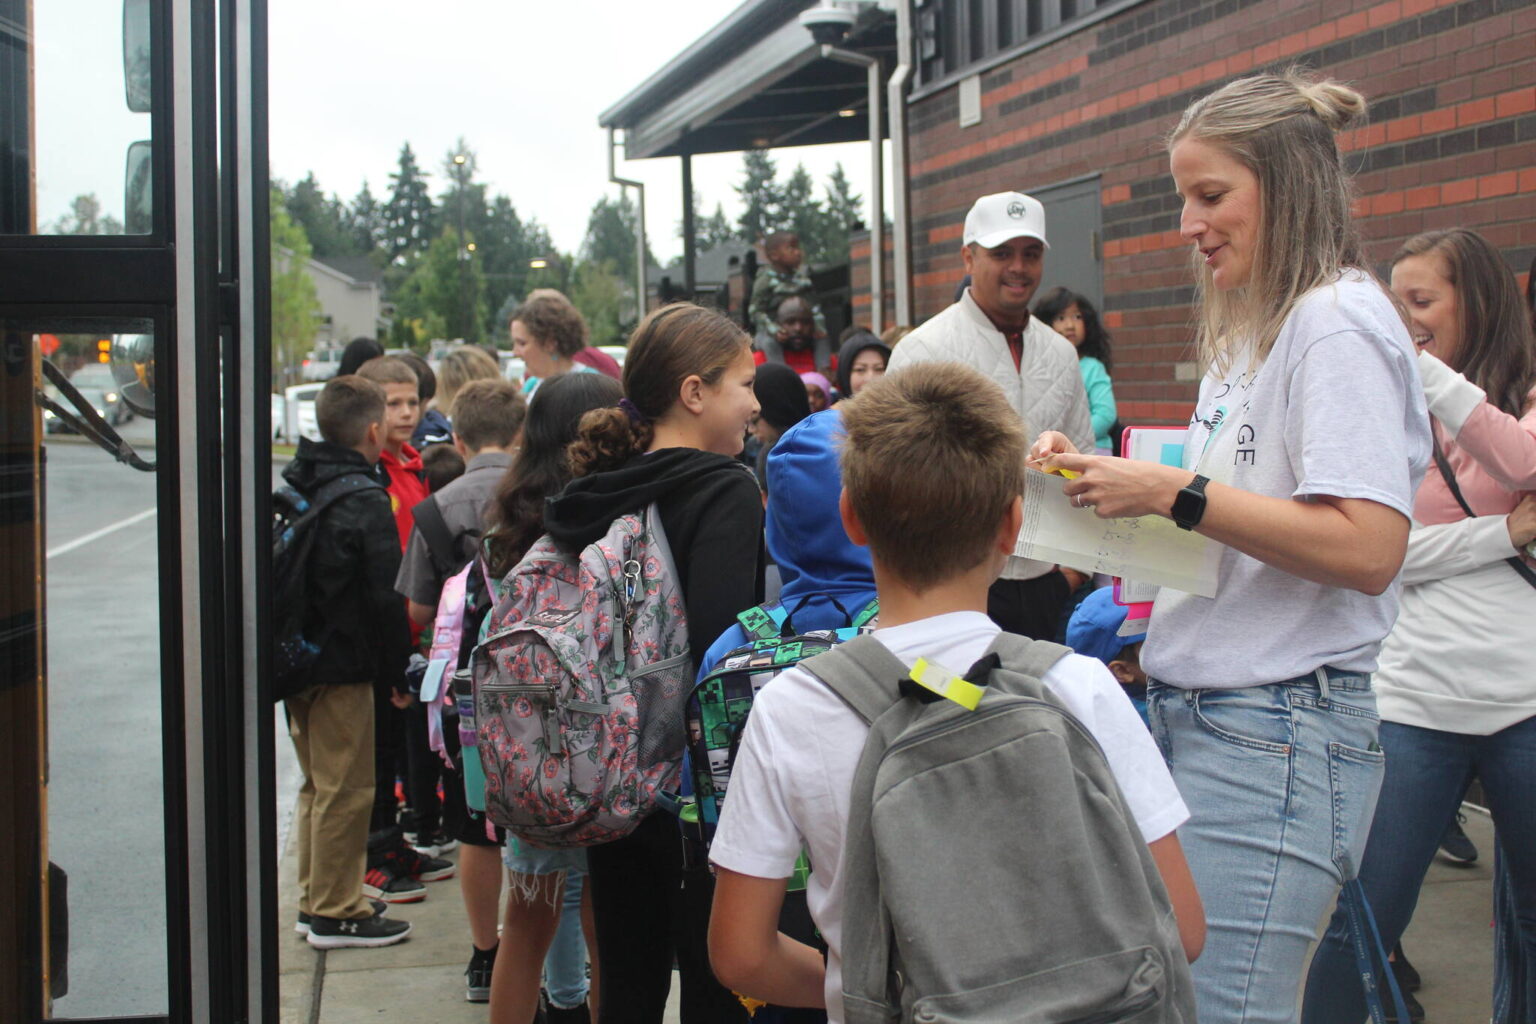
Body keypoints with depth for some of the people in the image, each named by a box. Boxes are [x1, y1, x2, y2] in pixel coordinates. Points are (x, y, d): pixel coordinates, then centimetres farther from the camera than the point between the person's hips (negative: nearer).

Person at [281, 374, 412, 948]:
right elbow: (385, 596, -16)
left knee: (317, 785, 18)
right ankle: (336, 913, 7)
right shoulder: (366, 502, -16)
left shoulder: (291, 487, 7)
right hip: (343, 667, -8)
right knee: (346, 790, 1)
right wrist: (395, 669, -6)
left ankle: (314, 900, 27)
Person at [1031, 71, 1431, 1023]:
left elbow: (1368, 548, -21)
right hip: (1196, 716, 9)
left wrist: (1176, 491, -19)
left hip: (1274, 736, -9)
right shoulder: (1255, 330, 19)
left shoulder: (1339, 323, -11)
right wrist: (1106, 473, 9)